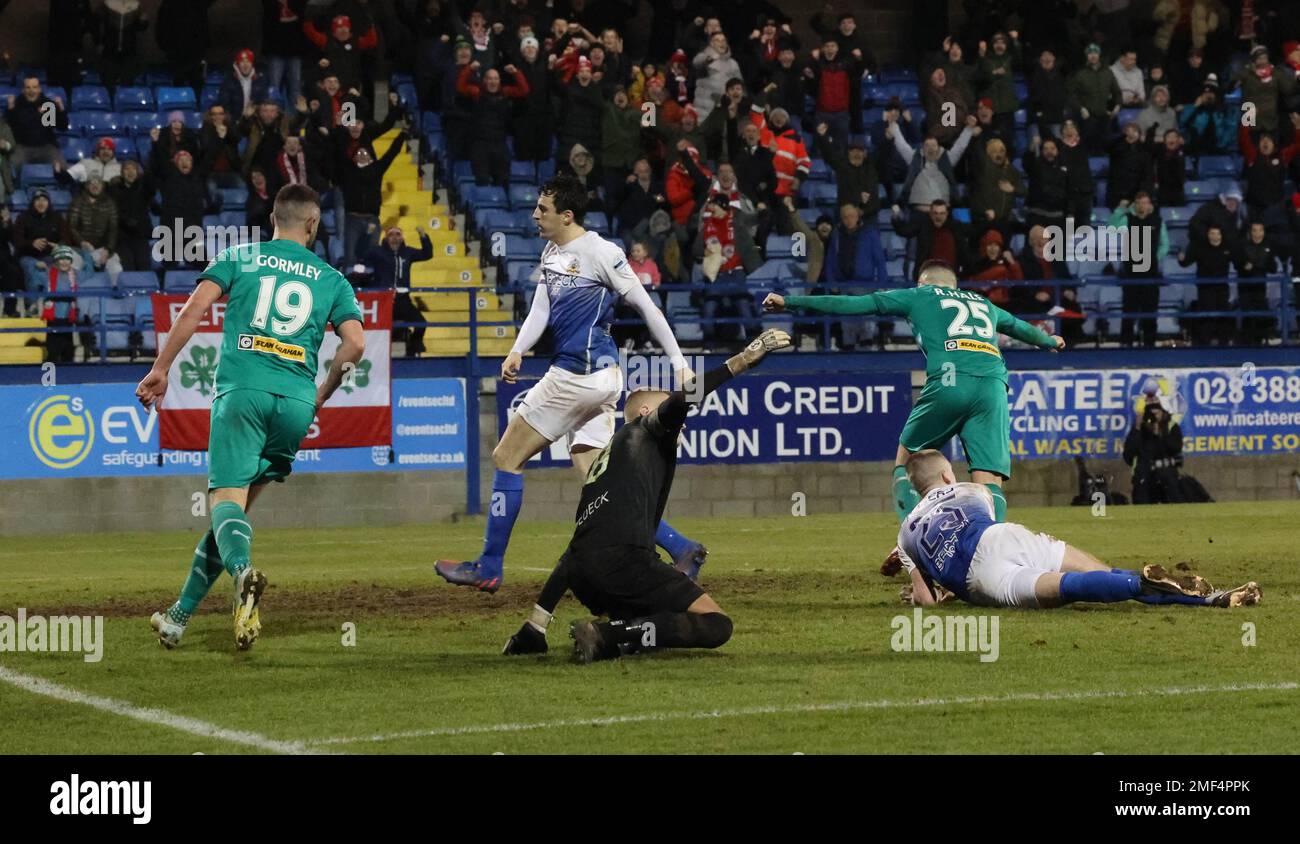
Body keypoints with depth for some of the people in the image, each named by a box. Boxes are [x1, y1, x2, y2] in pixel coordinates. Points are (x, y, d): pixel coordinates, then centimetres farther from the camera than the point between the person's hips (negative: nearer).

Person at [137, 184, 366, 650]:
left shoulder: (240, 257, 12)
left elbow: (195, 308, -1)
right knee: (239, 501, 12)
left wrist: (161, 368, 3)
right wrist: (320, 397, 18)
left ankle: (243, 571, -44)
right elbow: (354, 343, 4)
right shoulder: (332, 279, 16)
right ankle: (180, 615, 13)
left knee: (226, 498, -10)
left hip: (243, 390, -2)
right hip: (296, 401, 3)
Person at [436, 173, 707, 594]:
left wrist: (679, 362, -8)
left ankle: (488, 568, 5)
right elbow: (540, 310, 12)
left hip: (581, 375, -9)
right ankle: (681, 550, 1)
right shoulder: (551, 253, 16)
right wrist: (518, 351, -6)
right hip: (595, 379, 9)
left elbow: (647, 307, -8)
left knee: (506, 457, -1)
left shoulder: (601, 253, -10)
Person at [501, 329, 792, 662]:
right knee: (716, 625, -9)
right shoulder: (646, 430, 16)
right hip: (621, 558, -8)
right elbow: (678, 401, -8)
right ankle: (605, 635, -23)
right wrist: (742, 360, -10)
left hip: (584, 574, 8)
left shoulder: (604, 457, 35)